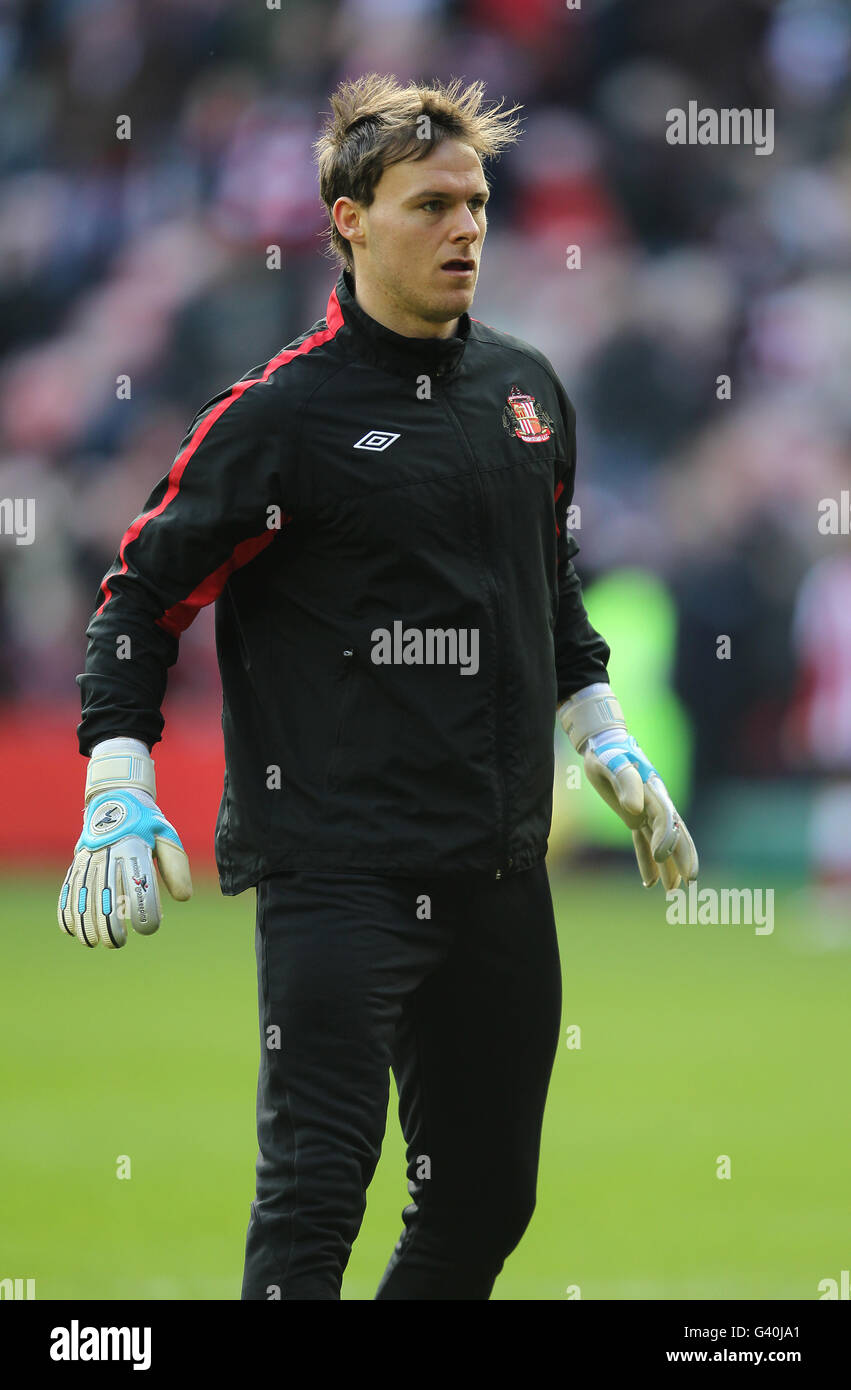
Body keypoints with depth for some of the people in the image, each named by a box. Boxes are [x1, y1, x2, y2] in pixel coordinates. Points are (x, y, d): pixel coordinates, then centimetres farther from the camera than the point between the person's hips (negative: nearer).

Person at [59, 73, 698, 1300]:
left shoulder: (526, 389, 11)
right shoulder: (283, 414, -8)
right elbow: (145, 592, -4)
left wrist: (610, 748, 23)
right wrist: (119, 795, -13)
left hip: (501, 873, 7)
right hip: (336, 868, -7)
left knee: (487, 1201, 11)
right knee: (315, 1196, -13)